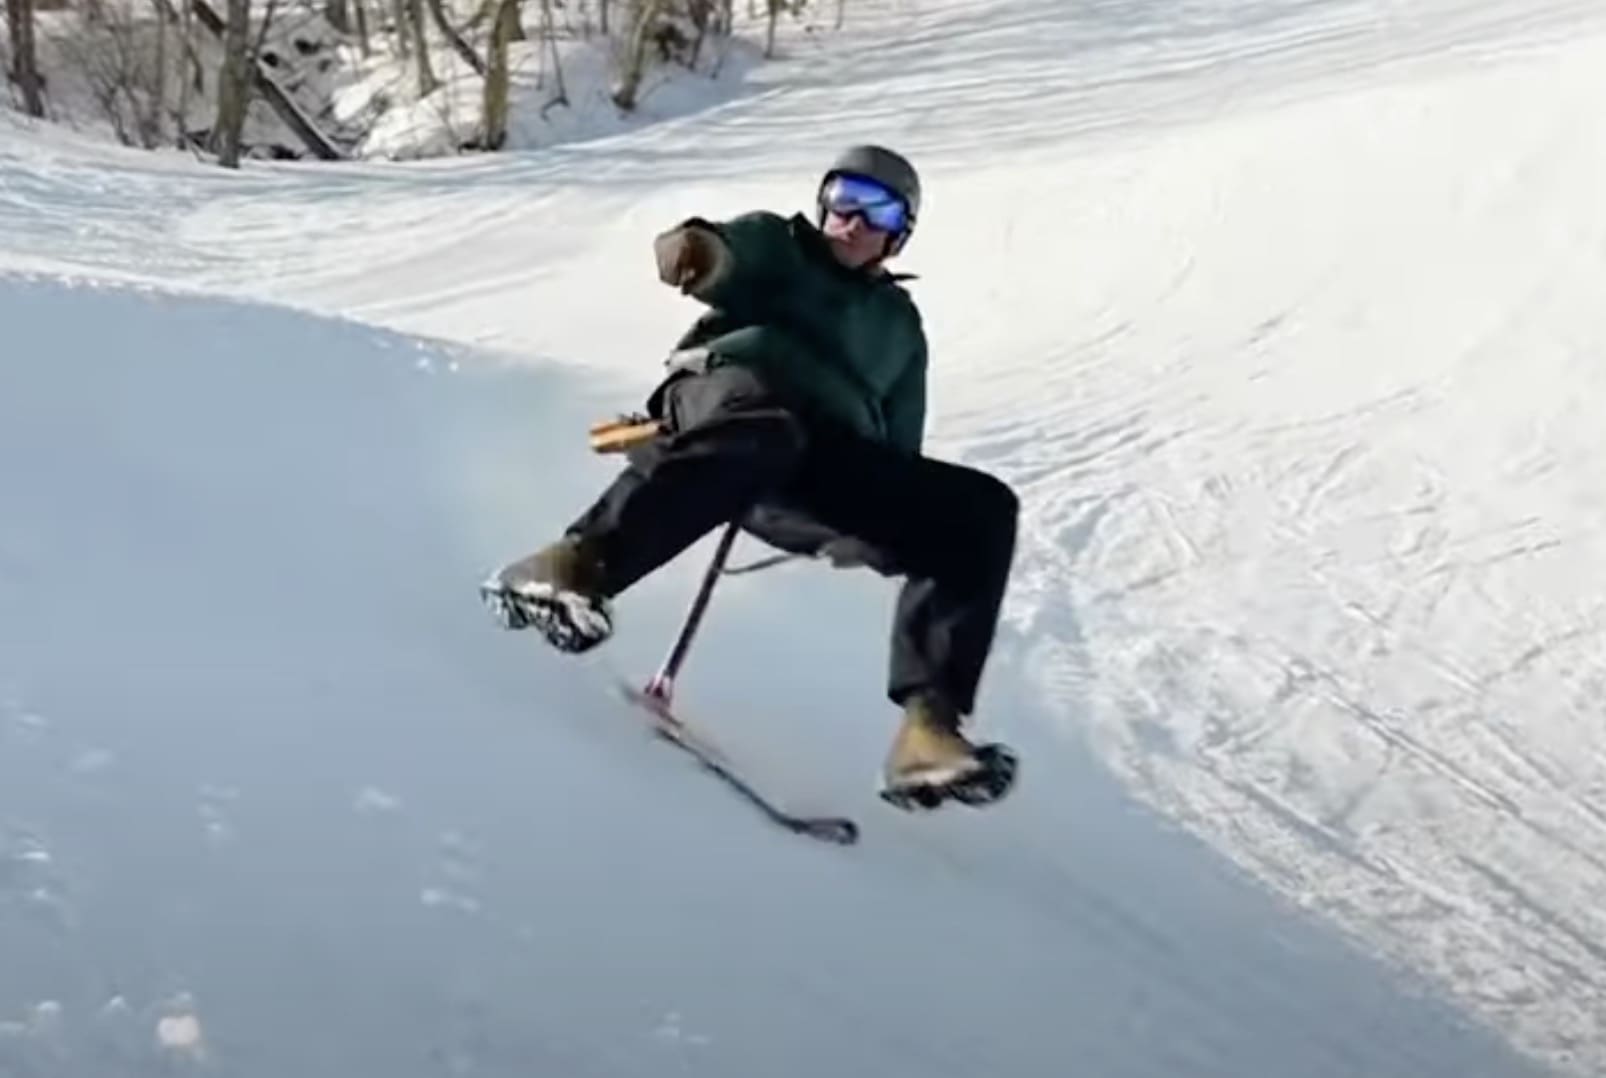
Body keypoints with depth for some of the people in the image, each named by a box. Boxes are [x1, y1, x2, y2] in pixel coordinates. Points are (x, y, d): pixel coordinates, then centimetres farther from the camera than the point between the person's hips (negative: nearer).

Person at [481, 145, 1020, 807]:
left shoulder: (899, 324, 36)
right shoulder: (778, 245, 24)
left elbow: (899, 451, 32)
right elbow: (729, 254, 0)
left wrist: (897, 527, 11)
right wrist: (695, 247, -26)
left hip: (832, 473, 4)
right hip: (727, 398, -4)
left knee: (981, 509, -17)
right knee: (758, 430, -41)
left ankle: (929, 718, -28)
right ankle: (580, 562, -54)